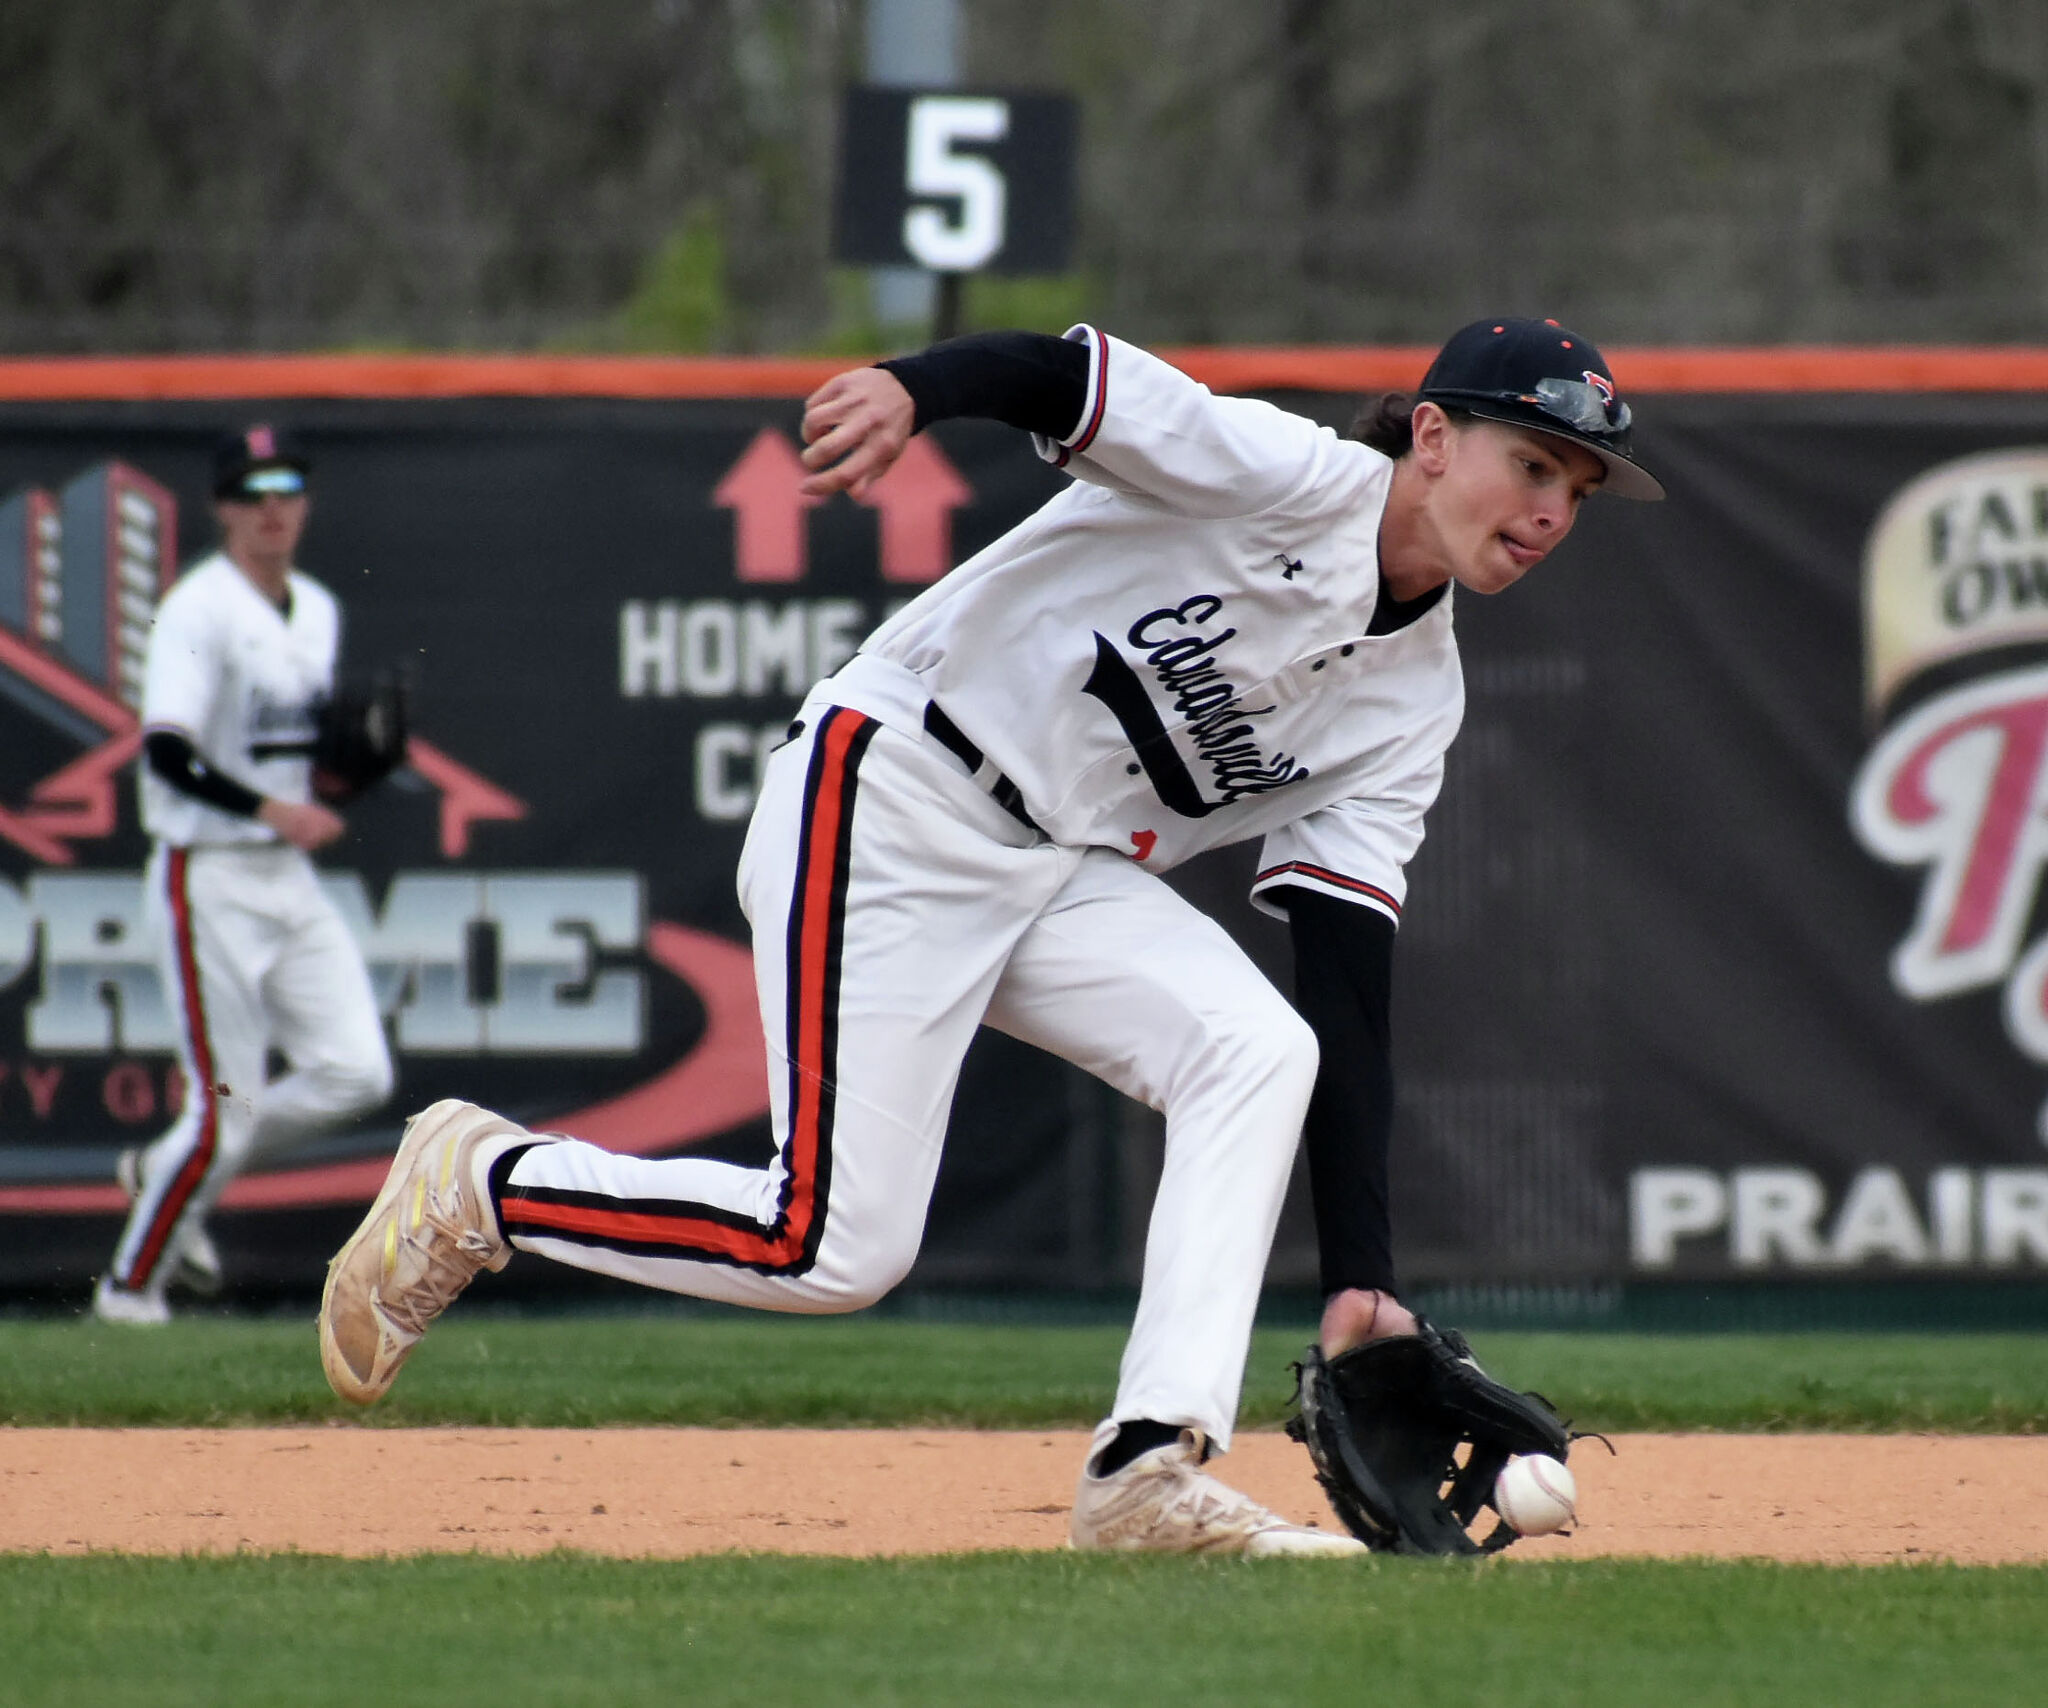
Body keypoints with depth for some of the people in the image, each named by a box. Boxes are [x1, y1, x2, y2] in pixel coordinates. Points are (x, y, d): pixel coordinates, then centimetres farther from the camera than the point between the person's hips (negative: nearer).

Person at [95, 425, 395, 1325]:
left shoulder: (317, 611, 12)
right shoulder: (198, 610, -14)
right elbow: (167, 753, -24)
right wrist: (271, 810, -32)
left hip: (290, 879, 7)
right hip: (209, 883, -7)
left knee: (355, 1074, -2)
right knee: (227, 1106, -7)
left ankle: (167, 1176, 18)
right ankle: (131, 1281, 13)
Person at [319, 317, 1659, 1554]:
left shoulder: (1414, 704, 8)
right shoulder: (1292, 478, -12)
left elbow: (1349, 996, 4)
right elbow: (1060, 376, -28)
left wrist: (1362, 1279, -6)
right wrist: (911, 388, -52)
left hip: (1073, 879, 7)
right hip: (891, 802, -7)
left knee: (1263, 1051, -19)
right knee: (833, 1252, -13)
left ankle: (1152, 1472, -23)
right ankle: (477, 1183, 11)